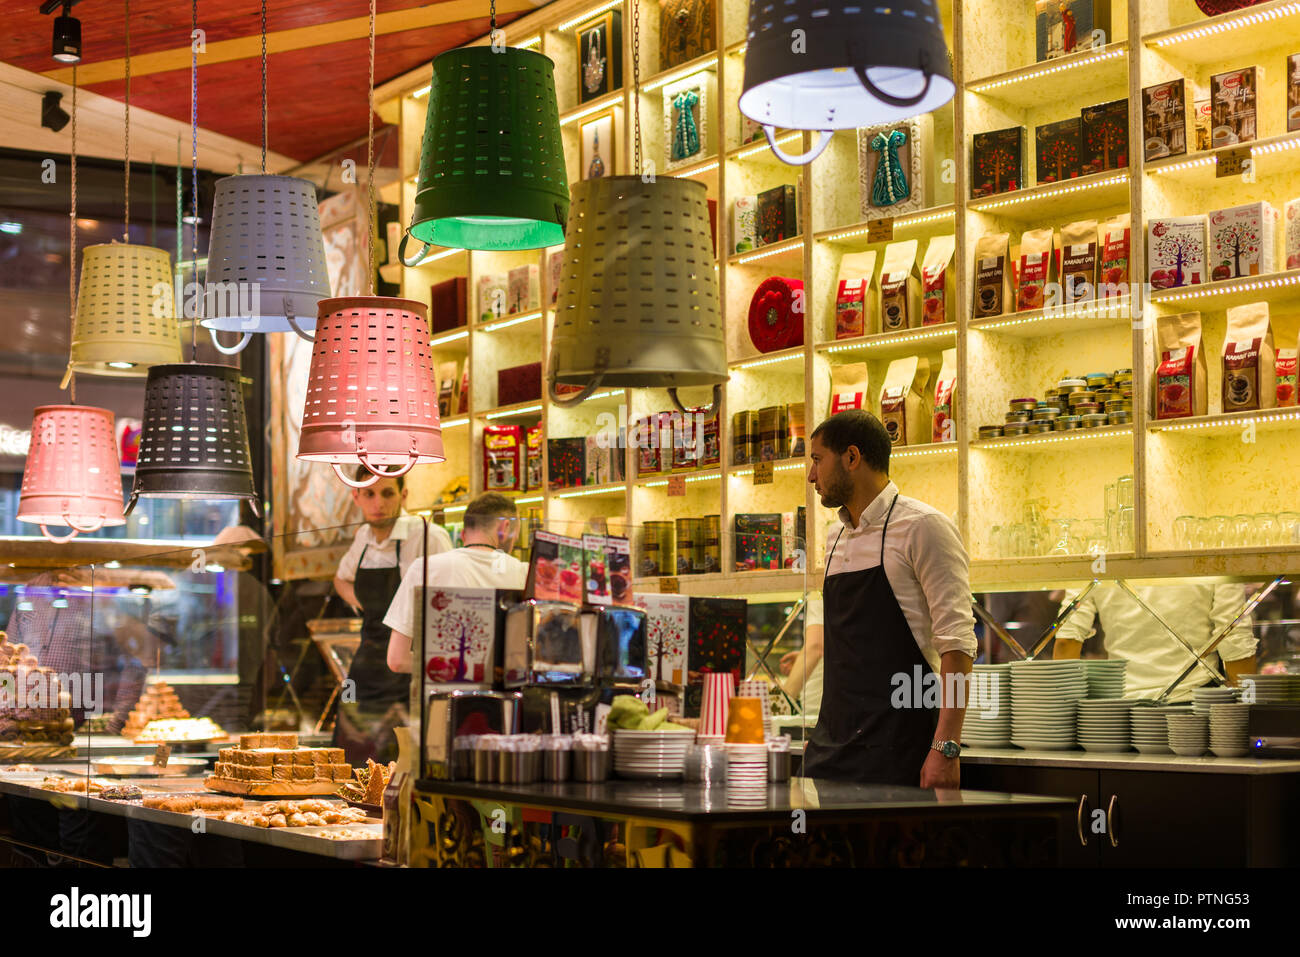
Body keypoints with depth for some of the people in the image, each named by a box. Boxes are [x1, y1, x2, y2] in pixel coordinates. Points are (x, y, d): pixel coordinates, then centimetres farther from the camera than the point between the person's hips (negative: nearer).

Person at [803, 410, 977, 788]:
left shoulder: (923, 527, -7)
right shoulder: (836, 540, 16)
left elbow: (956, 641, -13)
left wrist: (945, 747, -20)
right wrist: (823, 738, 17)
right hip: (830, 743, 7)